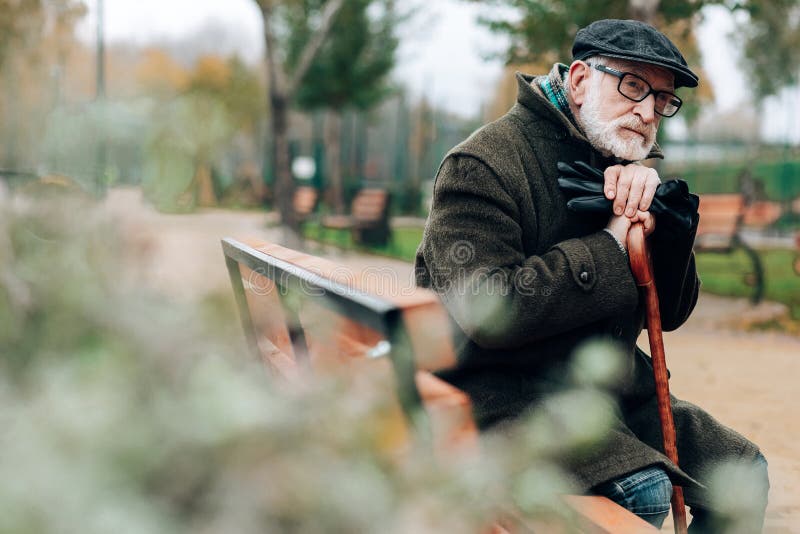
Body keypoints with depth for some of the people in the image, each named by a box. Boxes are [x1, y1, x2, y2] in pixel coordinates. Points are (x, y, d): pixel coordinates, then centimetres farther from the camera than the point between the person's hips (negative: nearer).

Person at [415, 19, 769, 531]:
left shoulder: (631, 168, 11)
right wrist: (609, 249, -19)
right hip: (503, 390, -8)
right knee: (642, 491, -26)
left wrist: (658, 214, -13)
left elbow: (671, 311, 6)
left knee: (741, 470, 7)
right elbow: (484, 309, -28)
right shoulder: (484, 165, -14)